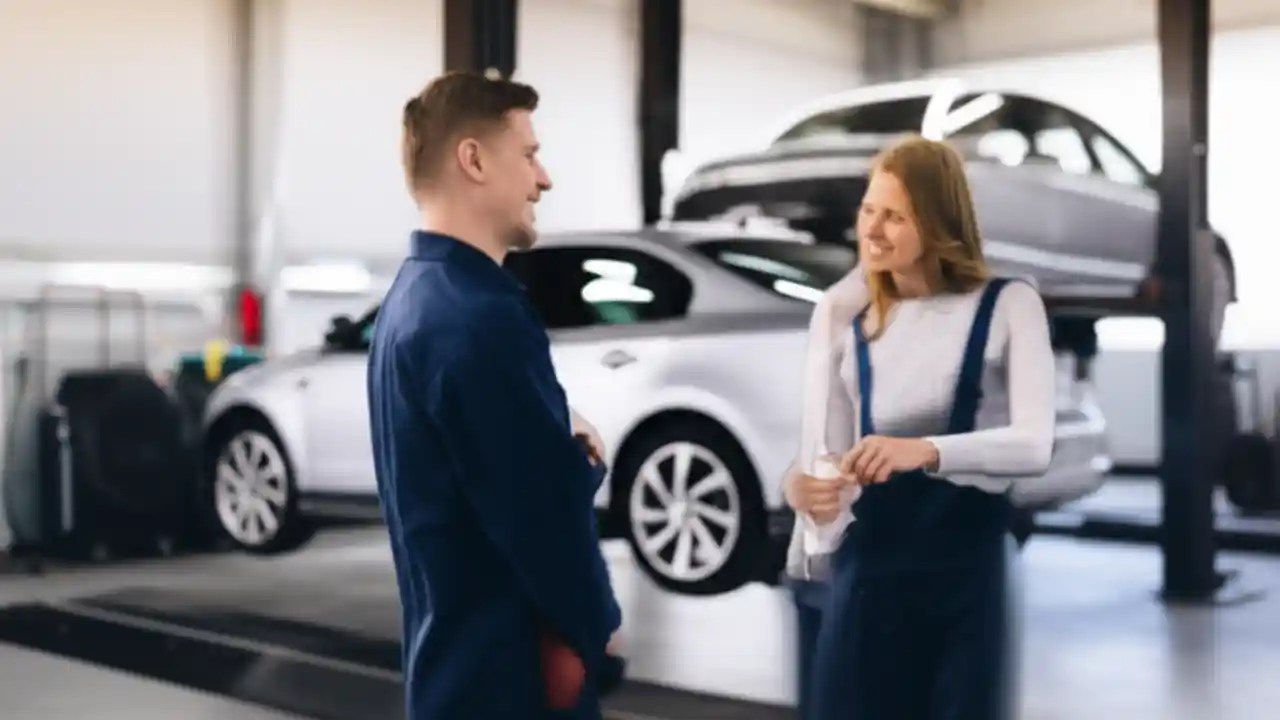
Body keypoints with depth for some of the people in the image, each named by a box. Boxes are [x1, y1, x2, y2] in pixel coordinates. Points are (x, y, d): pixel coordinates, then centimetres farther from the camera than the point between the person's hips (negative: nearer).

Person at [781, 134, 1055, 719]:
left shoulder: (1007, 305, -1)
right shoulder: (842, 313, 9)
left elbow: (1035, 444, -14)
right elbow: (825, 448, 2)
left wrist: (926, 451, -31)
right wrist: (805, 487, -22)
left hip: (969, 556, -2)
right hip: (870, 554, 3)